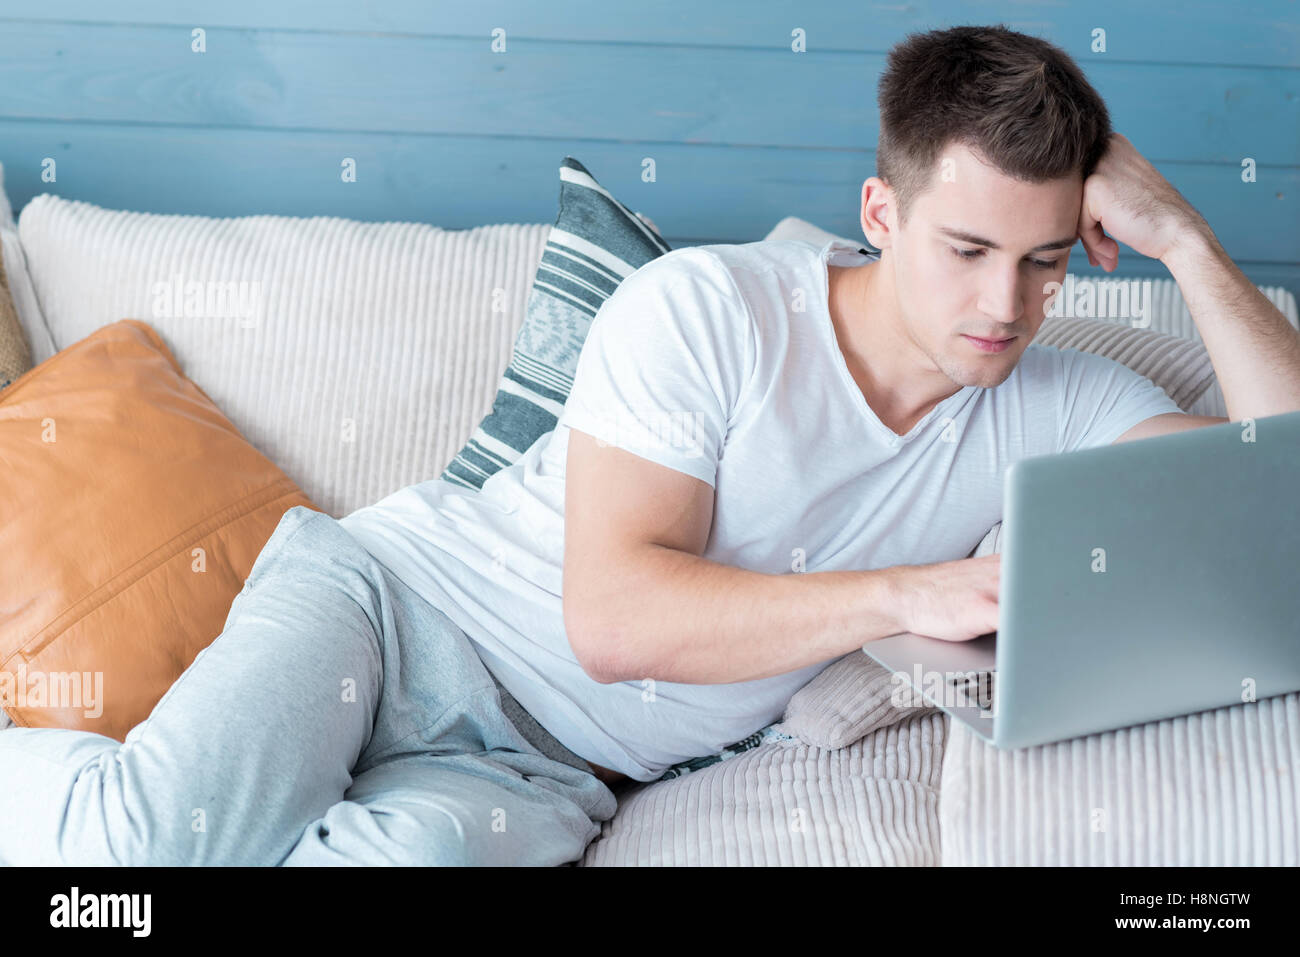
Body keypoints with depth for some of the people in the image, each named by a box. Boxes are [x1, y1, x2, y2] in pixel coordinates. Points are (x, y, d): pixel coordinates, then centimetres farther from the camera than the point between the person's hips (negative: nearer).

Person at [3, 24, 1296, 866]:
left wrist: (1186, 243, -14)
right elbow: (614, 616, -20)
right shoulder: (705, 307, -12)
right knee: (154, 837, -31)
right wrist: (906, 594, -26)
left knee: (421, 852, -32)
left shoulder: (1054, 406, 2)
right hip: (402, 599, -3)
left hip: (537, 771, 3)